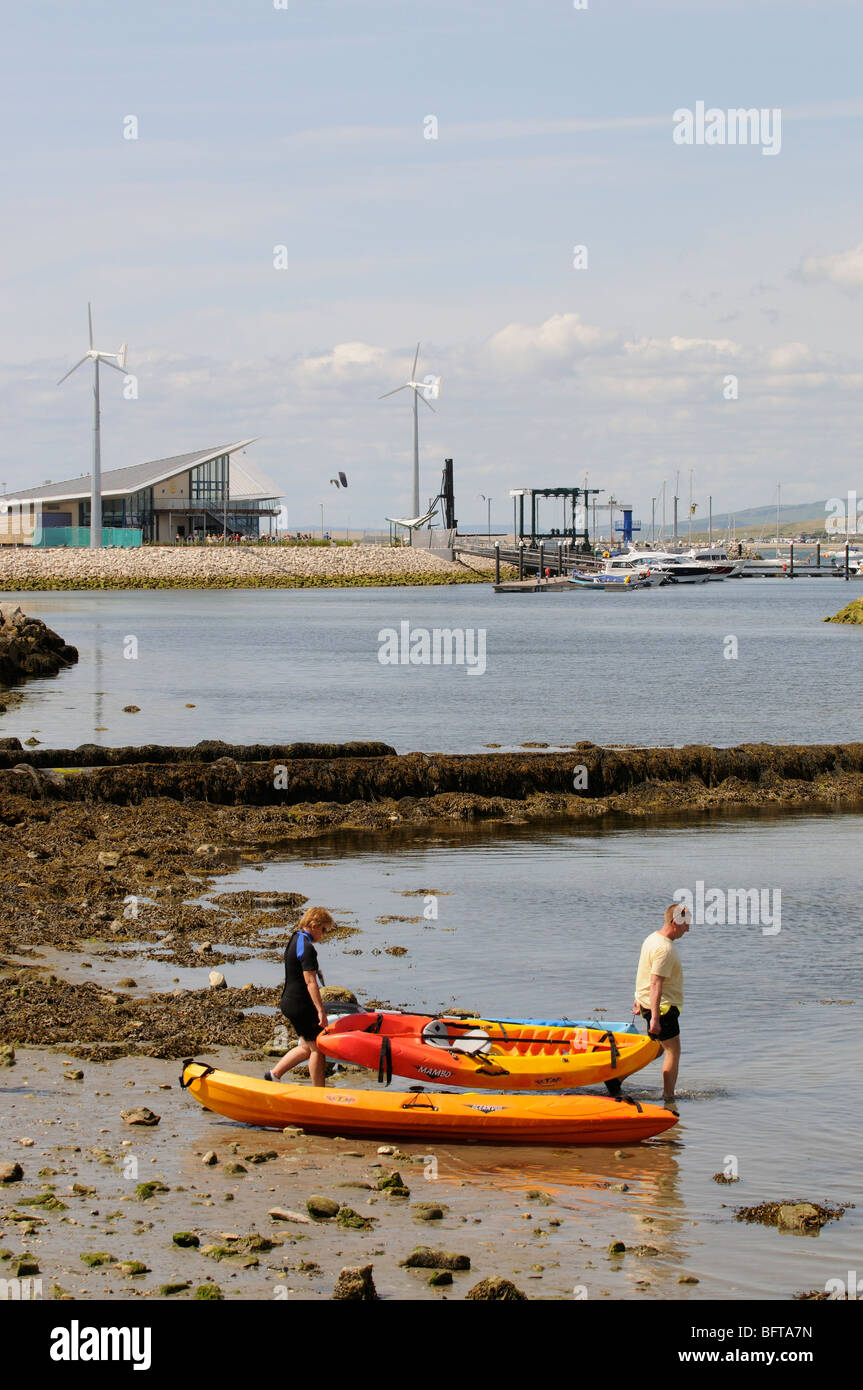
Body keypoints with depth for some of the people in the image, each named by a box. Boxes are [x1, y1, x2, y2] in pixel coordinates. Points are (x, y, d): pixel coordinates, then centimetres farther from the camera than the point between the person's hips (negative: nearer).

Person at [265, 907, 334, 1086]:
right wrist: (321, 1010, -24)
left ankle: (274, 1075, 18)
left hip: (289, 1003, 10)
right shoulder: (307, 948, -18)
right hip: (301, 1006, -10)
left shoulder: (295, 941, 13)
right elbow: (310, 982, -23)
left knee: (307, 1048, 17)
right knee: (317, 1048, -1)